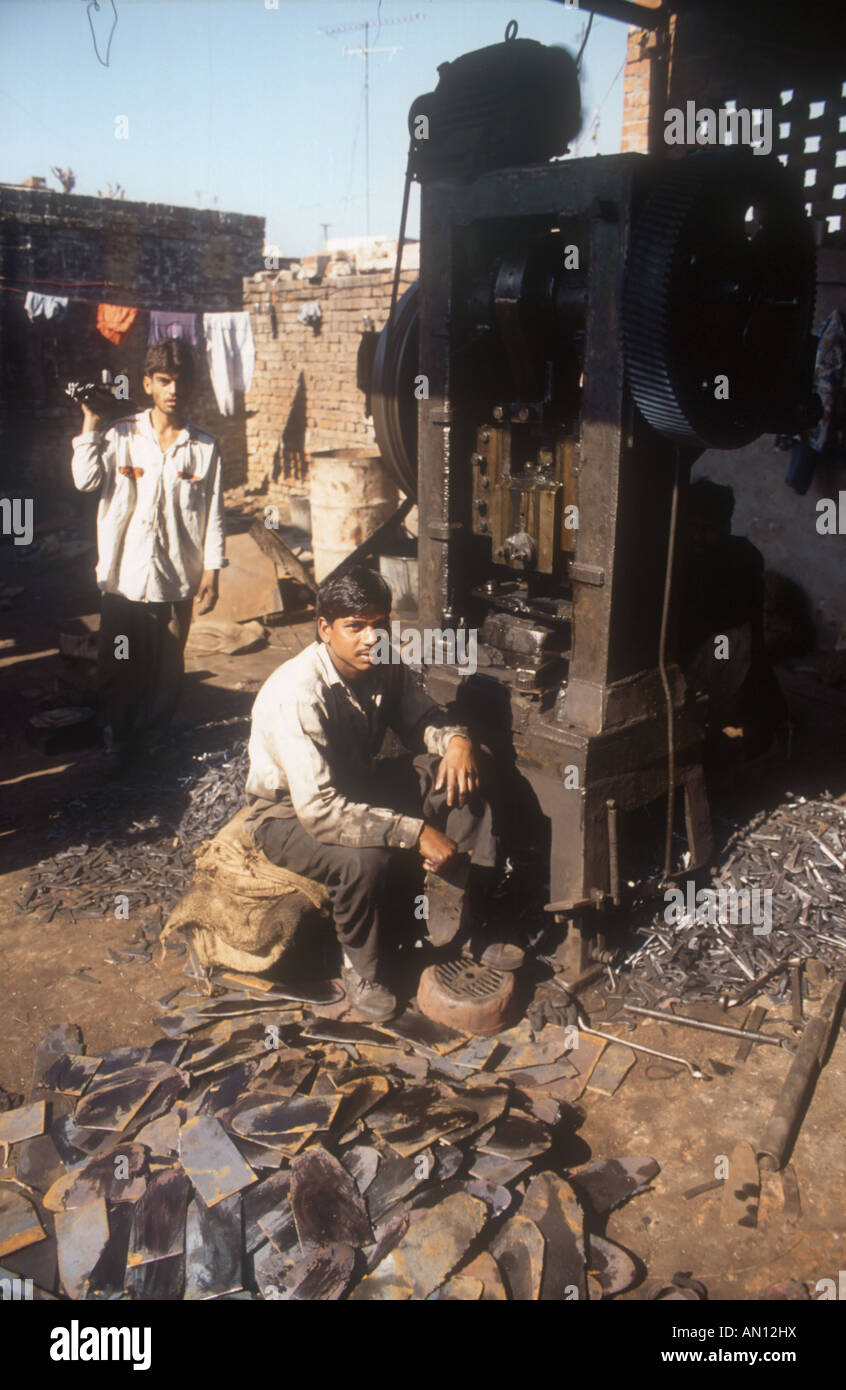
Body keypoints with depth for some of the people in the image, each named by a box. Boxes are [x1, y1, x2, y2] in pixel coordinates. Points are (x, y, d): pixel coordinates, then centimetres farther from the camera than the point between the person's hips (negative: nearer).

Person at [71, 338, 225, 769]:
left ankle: (152, 738, 31)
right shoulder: (120, 436, 1)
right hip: (123, 575, 0)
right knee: (118, 665, 9)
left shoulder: (205, 448, 1)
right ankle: (117, 739, 29)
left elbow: (213, 514, 2)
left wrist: (211, 572, -2)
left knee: (167, 669, 10)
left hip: (176, 579, 0)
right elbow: (86, 479, -14)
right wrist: (90, 422, -11)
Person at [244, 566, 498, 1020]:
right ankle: (363, 968, -7)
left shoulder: (384, 667, -10)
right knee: (365, 857, -37)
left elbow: (422, 718, 7)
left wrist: (456, 739, -18)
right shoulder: (298, 694, -33)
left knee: (460, 773, -12)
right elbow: (319, 810, -39)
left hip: (356, 784, 7)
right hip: (288, 812, -7)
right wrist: (416, 833, -39)